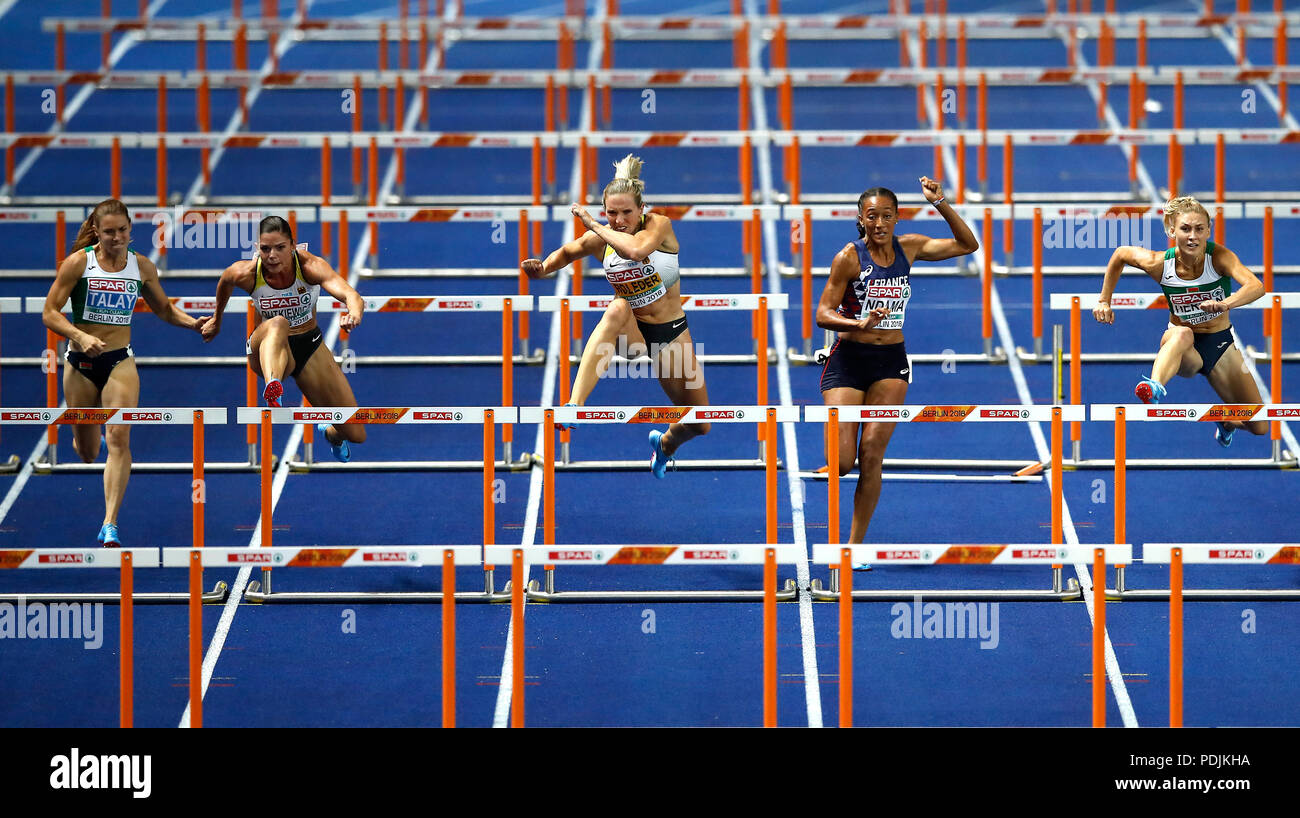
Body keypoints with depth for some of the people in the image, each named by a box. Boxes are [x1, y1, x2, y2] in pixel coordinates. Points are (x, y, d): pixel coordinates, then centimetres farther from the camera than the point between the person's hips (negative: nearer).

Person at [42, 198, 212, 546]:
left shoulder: (142, 266, 2)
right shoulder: (78, 263, -7)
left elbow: (164, 309, 17)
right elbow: (50, 312, -8)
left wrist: (193, 322, -2)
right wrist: (80, 336, -25)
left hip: (120, 361, 1)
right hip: (81, 362, -1)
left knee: (119, 438, -21)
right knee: (87, 453, 10)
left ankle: (110, 524, -22)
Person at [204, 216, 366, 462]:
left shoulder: (310, 266, -25)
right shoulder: (246, 273, -20)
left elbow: (349, 294, -42)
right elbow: (225, 282, 6)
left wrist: (354, 314, -66)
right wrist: (217, 319, 22)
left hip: (310, 347, 2)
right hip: (268, 348, -2)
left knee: (355, 434, 1)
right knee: (278, 324, -42)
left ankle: (330, 433, 42)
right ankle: (273, 389, -72)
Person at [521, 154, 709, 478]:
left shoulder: (659, 225, -17)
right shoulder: (600, 239, -9)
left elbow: (636, 249, -40)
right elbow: (567, 252, 13)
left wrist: (593, 225, -30)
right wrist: (543, 267, -8)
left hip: (672, 333, 0)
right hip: (632, 331, 0)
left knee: (699, 425, 3)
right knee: (617, 310, -40)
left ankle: (665, 443, 45)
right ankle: (574, 406, -52)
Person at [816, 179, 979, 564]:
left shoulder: (909, 248, 3)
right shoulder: (849, 257, -10)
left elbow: (967, 245, 7)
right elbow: (823, 314, -10)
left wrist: (941, 204, -5)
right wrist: (860, 324, -29)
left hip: (891, 361, 3)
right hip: (849, 359, -3)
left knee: (871, 456, -5)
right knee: (841, 463, -12)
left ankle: (856, 544, 3)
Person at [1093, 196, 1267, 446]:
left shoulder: (1219, 256, -21)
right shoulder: (1159, 264, -16)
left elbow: (1256, 286, -38)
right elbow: (1120, 254, 5)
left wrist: (1226, 303, -57)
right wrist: (1104, 301, 5)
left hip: (1220, 343, 2)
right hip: (1182, 349, -2)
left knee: (1259, 428, 0)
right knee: (1182, 334, -41)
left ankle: (1225, 419, 38)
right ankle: (1155, 389, -71)